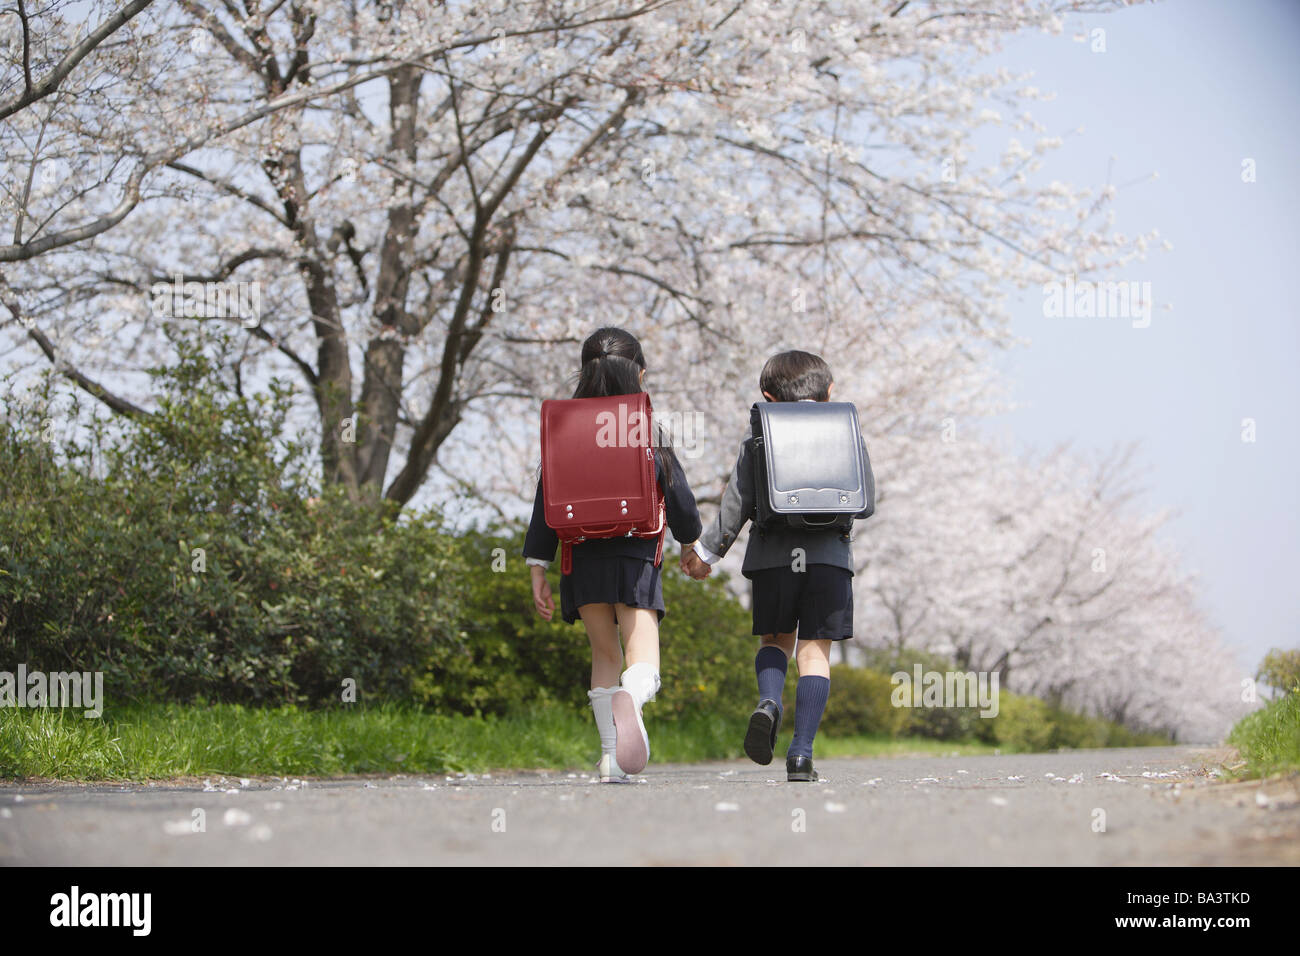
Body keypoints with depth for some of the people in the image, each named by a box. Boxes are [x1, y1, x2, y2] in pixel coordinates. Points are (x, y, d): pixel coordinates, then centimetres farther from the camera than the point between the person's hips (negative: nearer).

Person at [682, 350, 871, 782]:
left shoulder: (760, 430, 4)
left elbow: (739, 500, 0)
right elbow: (864, 503, 7)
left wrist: (707, 550, 8)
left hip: (773, 554, 0)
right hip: (829, 555, 0)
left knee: (775, 640, 18)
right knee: (815, 653, 2)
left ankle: (769, 702, -13)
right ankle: (801, 754, -7)